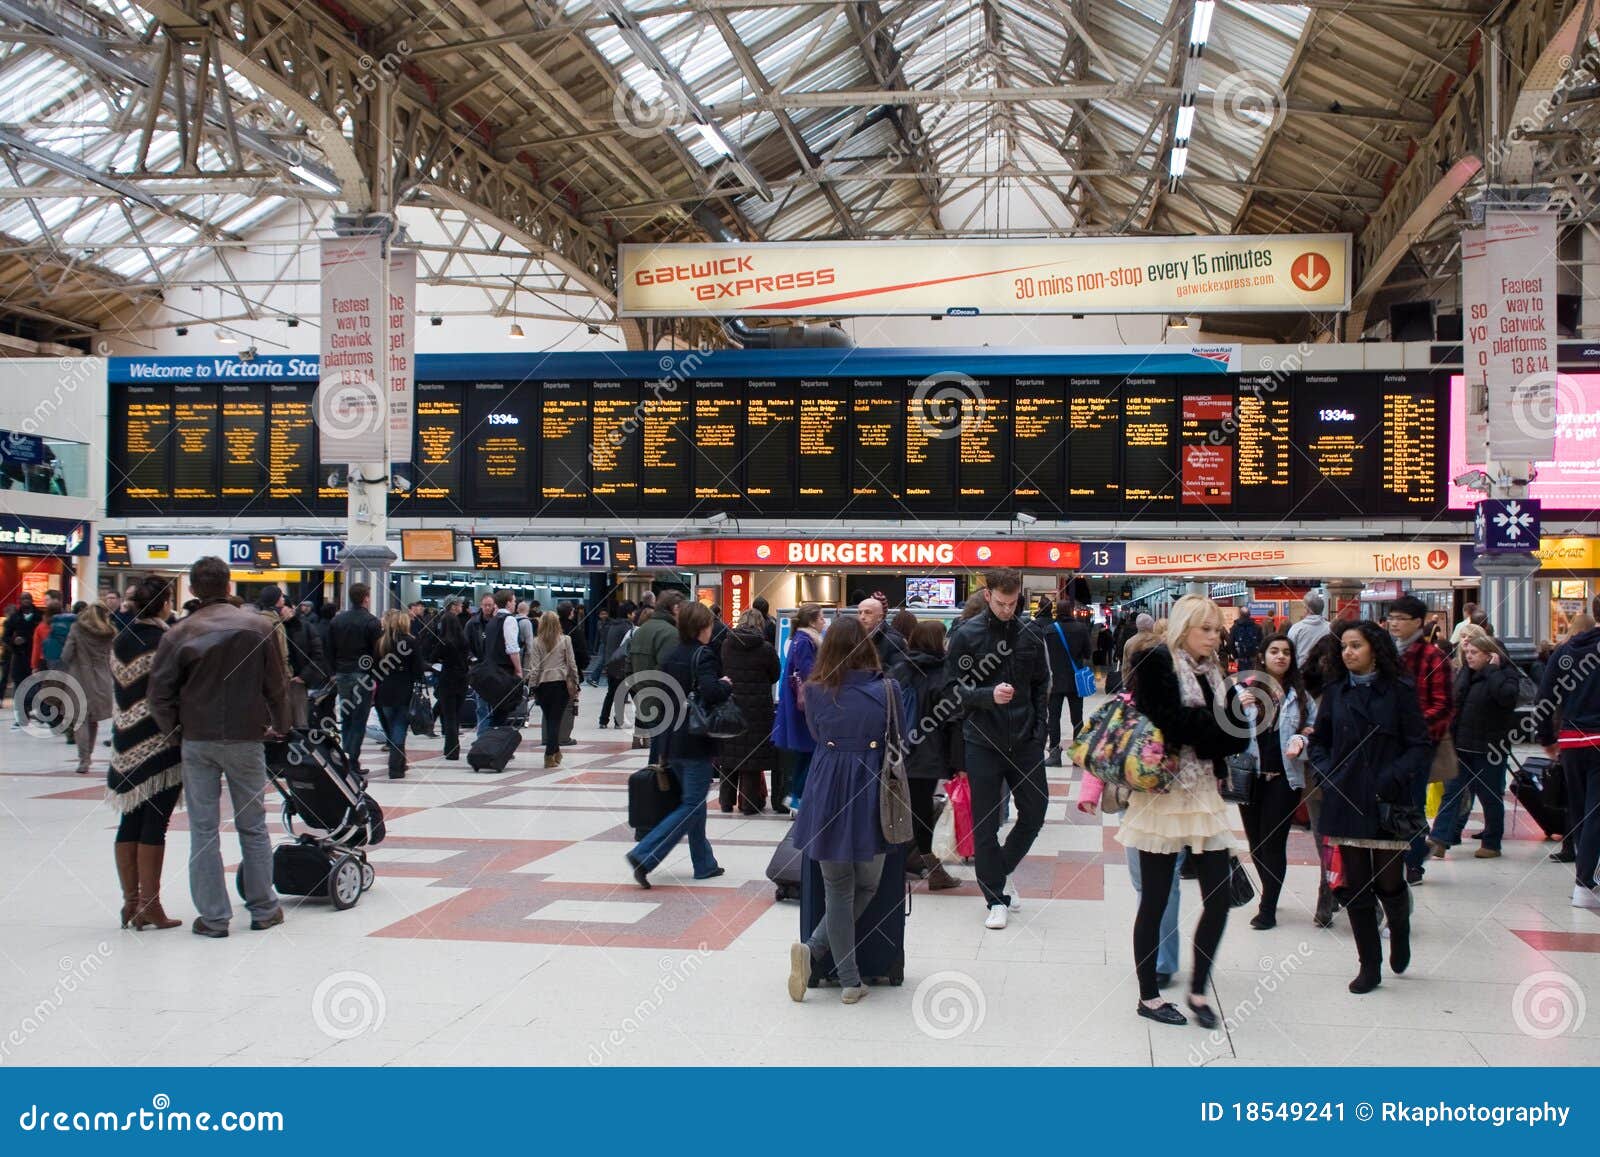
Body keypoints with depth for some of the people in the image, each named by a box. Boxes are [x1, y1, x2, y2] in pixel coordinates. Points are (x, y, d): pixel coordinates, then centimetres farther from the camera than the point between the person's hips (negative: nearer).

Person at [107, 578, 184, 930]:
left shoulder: (121, 642, 7)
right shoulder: (166, 641, -13)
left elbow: (117, 688, 14)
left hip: (127, 741, 7)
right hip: (162, 743, -7)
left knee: (130, 821, 11)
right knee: (154, 824, -3)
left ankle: (130, 901, 16)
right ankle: (149, 906, 0)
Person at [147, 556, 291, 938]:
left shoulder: (181, 632, -5)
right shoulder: (258, 626, -4)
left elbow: (160, 691, -5)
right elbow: (277, 684, 0)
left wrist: (172, 728, 10)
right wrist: (280, 726, 13)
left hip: (197, 741, 0)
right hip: (246, 738, 0)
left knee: (203, 830, 6)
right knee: (253, 826, 12)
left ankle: (213, 917, 6)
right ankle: (263, 909, 18)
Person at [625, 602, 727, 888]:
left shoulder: (672, 656, 9)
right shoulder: (704, 656, -14)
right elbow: (710, 691, -28)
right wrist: (726, 684, -10)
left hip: (672, 742, 8)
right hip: (696, 743, -8)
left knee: (694, 801, 17)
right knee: (692, 805, -3)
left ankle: (704, 864, 23)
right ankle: (644, 856, -13)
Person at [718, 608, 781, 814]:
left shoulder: (726, 645, -3)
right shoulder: (766, 649, -12)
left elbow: (720, 671, 8)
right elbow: (775, 675, 2)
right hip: (757, 709, -3)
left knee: (729, 752, 12)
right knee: (752, 752, 5)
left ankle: (726, 800, 20)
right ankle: (749, 802, 9)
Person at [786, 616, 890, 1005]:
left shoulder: (815, 692, -1)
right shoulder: (886, 691, -5)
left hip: (827, 793, 1)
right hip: (871, 794, -1)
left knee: (837, 891, 9)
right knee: (867, 885, 14)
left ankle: (850, 981, 6)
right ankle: (813, 951, 1)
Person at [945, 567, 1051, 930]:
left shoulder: (1029, 635, 4)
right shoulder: (966, 635, -5)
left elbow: (1041, 685, 12)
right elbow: (954, 687, -5)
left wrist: (1039, 729, 3)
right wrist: (988, 695, -21)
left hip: (1025, 741, 3)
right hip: (982, 743, -3)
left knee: (1035, 812, 10)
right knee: (985, 825, 3)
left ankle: (997, 875, 31)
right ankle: (996, 898, 15)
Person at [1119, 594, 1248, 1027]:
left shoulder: (1213, 673, 13)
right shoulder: (1157, 664, -7)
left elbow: (1235, 739, 6)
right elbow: (1173, 722, -20)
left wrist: (1236, 713, -12)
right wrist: (1224, 720, -13)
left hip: (1204, 792, 6)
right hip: (1164, 793, -6)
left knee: (1219, 897, 2)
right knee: (1155, 901, 4)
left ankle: (1198, 990, 19)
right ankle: (1148, 996, 17)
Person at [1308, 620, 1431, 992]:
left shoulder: (1399, 692, -2)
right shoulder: (1335, 693, 8)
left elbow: (1420, 746, -4)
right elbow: (1319, 742, 15)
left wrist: (1392, 780, -15)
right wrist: (1328, 775, -2)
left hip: (1388, 804, -3)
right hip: (1346, 804, 3)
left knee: (1389, 882, 1)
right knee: (1356, 886, 5)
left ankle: (1400, 931, 35)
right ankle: (1369, 965, 16)